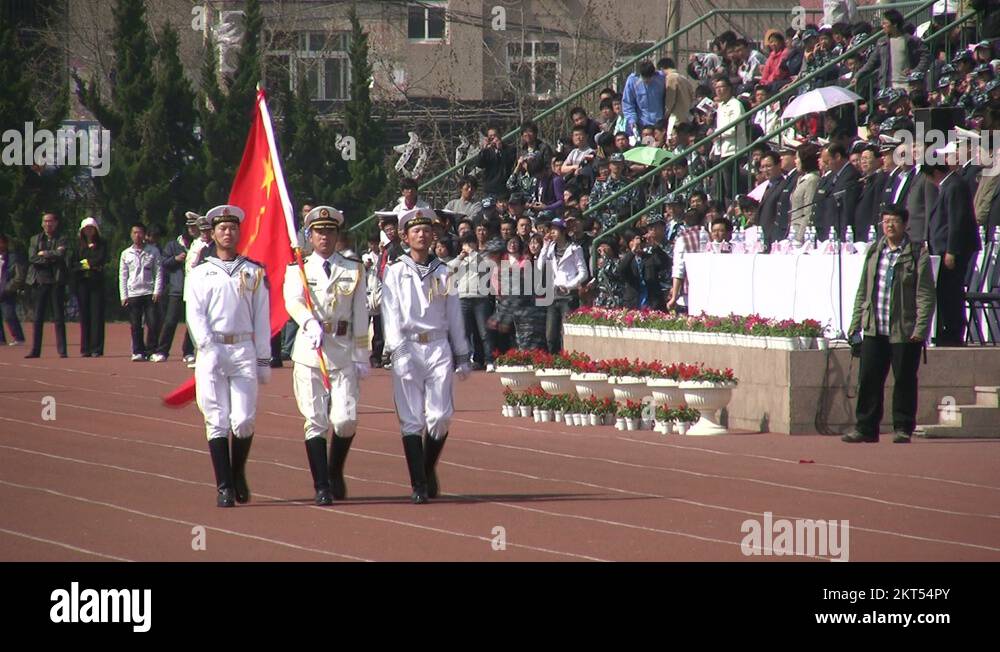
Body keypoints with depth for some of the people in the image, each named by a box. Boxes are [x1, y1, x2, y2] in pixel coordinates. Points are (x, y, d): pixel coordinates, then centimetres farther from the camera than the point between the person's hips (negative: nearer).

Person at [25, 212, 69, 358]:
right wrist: (51, 257, -7)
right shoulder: (35, 240, 14)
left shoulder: (62, 239, 6)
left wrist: (43, 254, -3)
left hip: (57, 281, -2)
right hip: (40, 280, 2)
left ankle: (62, 350, -1)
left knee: (59, 317, -2)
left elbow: (60, 255, -13)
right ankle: (35, 350, 3)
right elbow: (32, 258, -1)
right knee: (38, 317, 1)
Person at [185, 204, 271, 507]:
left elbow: (262, 319, 11)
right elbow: (195, 314, 0)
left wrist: (264, 360, 7)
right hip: (211, 350, 0)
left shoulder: (254, 273, 13)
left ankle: (238, 475, 15)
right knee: (217, 421, -4)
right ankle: (224, 487, -1)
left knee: (244, 420, -8)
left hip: (245, 349, 0)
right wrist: (209, 348, -15)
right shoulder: (201, 273, 10)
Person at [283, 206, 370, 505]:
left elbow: (360, 314, 9)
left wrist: (362, 356, 5)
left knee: (346, 419, -7)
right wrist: (310, 324, -33)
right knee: (315, 420, -3)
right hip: (309, 351, -1)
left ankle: (336, 473, 19)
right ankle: (322, 487, 1)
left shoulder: (354, 269, 11)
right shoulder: (298, 269, 6)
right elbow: (292, 301, -13)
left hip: (344, 349, 1)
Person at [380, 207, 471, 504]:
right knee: (412, 420, -5)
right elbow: (392, 315, -3)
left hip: (439, 348, 2)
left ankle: (429, 469, 18)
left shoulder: (443, 272, 13)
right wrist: (398, 352, -14)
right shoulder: (396, 271, 5)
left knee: (441, 417, -6)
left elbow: (454, 316, 16)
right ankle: (419, 485, -3)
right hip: (408, 348, -2)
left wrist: (462, 356, 15)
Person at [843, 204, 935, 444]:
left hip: (904, 332, -4)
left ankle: (903, 428, 12)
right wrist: (855, 325, 12)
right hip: (874, 330, 4)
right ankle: (865, 427, 11)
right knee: (868, 379, 3)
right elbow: (863, 291, 17)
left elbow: (926, 295, -7)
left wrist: (920, 329, -14)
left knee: (904, 381, 2)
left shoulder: (917, 255, -4)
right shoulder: (873, 252, 12)